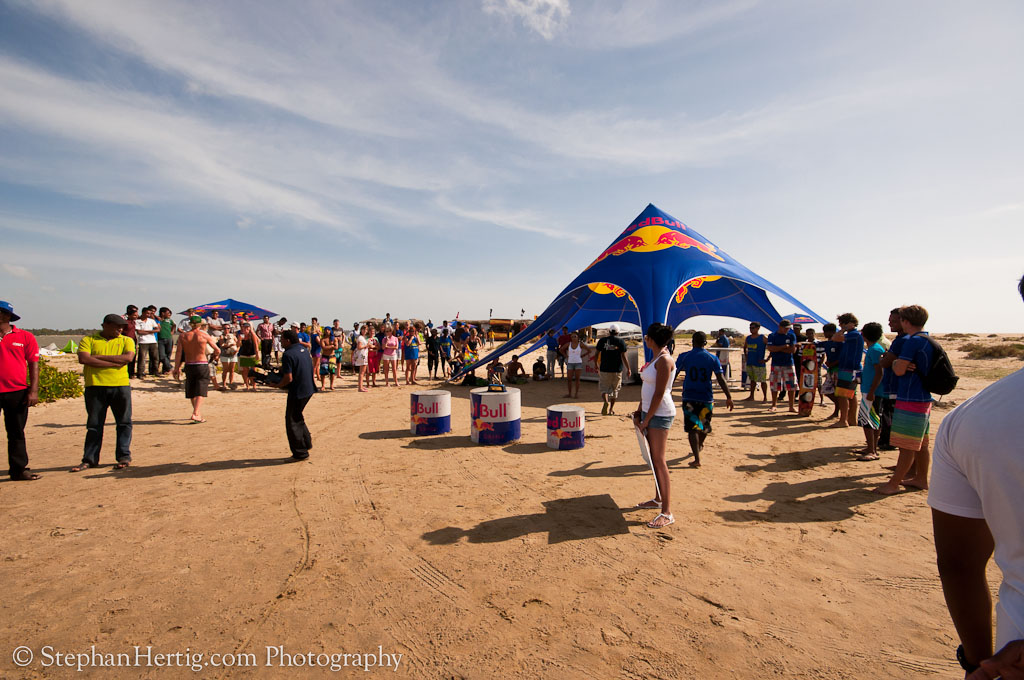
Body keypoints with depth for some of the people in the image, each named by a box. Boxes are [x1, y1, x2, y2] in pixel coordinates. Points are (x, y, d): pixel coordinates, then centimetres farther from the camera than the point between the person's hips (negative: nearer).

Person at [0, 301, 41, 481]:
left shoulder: (25, 337, 2)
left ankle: (18, 469, 17)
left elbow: (34, 365, 1)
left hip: (17, 392, -1)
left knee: (16, 433, 9)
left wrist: (33, 391, -5)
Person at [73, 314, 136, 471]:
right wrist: (114, 362, -12)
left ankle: (124, 457, 11)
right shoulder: (88, 340, 8)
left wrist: (99, 357, -8)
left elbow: (128, 358, -8)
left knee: (124, 422, 3)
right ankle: (89, 460, 16)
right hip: (95, 387, 0)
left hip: (120, 386, 0)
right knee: (94, 425, 7)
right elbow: (83, 359, -9)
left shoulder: (126, 340, 10)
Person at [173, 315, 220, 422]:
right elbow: (217, 350, 1)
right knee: (200, 391, -2)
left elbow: (178, 353, -2)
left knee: (191, 391, 17)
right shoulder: (205, 335, -4)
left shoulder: (183, 336, 2)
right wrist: (215, 356, 23)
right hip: (202, 365, -3)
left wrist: (177, 368, 2)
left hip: (189, 366, 3)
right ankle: (196, 414, -16)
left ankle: (198, 413, 28)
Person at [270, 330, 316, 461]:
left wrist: (276, 385, -5)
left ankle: (300, 453, 11)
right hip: (309, 389, 9)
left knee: (292, 422, 4)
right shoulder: (304, 349, 7)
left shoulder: (288, 354, -19)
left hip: (297, 392, -9)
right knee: (297, 417, 25)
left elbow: (288, 378, -24)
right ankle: (307, 442, 30)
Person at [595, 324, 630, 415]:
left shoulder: (602, 340, 1)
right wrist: (628, 369, 0)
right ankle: (611, 409, 21)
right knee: (615, 389, 15)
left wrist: (598, 367, 17)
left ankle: (606, 402, -22)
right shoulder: (621, 342, -3)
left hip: (604, 369, 0)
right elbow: (623, 357, -8)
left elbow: (597, 355, 4)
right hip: (617, 370, 0)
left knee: (604, 388, 7)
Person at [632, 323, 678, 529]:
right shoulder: (655, 358, 12)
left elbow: (659, 394, -20)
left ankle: (666, 512, -2)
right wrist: (640, 411, 15)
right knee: (654, 458, 16)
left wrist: (646, 420, -17)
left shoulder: (664, 360, -17)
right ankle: (658, 499, 30)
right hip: (649, 411, 9)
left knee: (659, 460, -8)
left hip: (660, 414, -9)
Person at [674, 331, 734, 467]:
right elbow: (721, 379, -6)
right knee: (704, 425, 24)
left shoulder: (684, 357, -3)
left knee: (692, 428, -1)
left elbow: (673, 375, -3)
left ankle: (697, 459, -10)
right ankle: (699, 446, 48)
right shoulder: (713, 358, 0)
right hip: (706, 397, 2)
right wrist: (729, 397, -2)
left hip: (689, 397, -2)